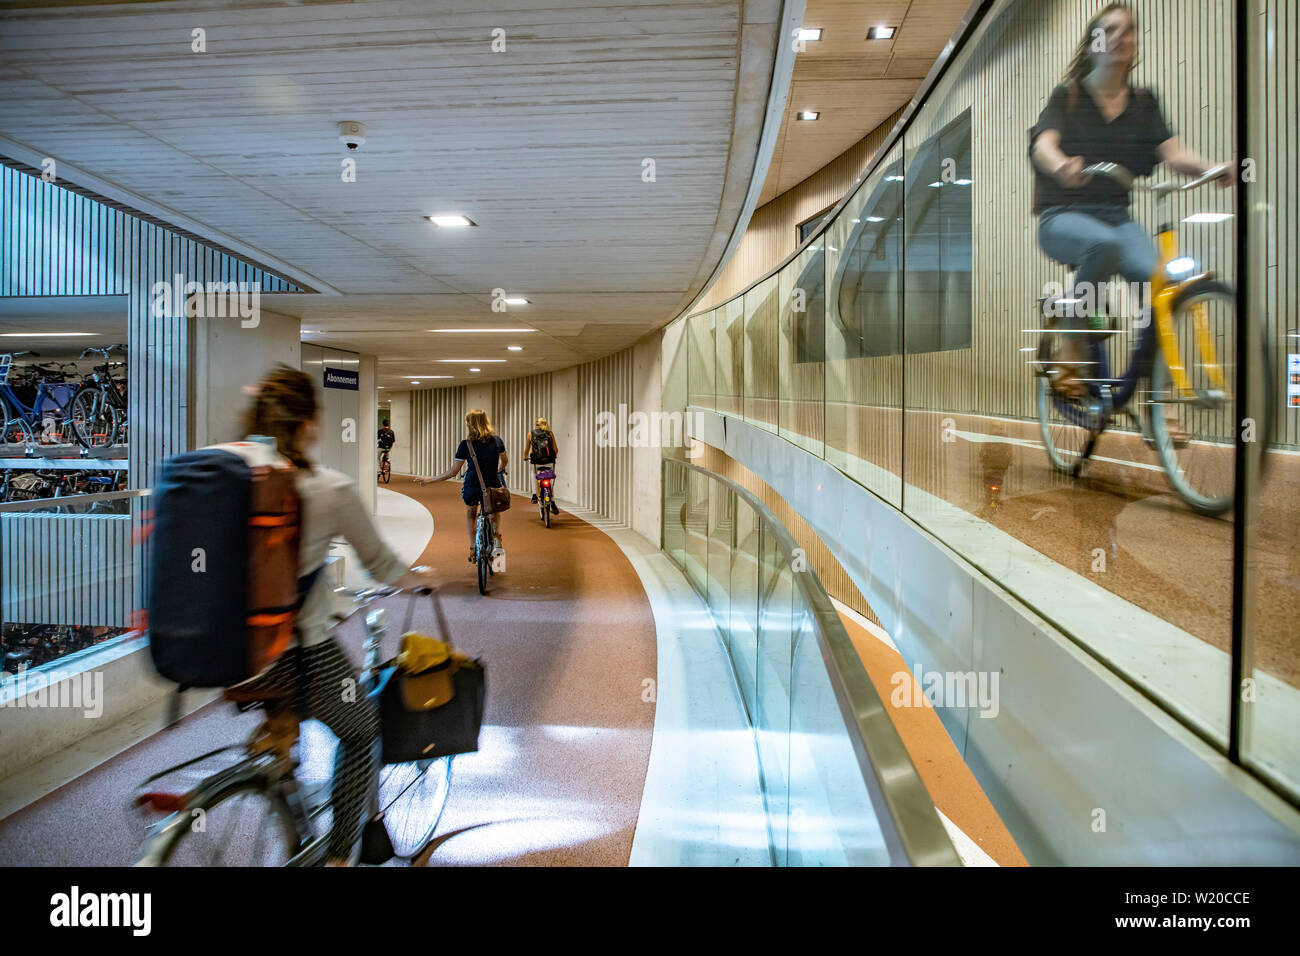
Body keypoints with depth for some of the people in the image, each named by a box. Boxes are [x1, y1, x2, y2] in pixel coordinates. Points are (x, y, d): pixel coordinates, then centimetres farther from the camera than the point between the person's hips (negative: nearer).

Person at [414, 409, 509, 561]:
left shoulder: (466, 445, -9)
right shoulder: (497, 440, -1)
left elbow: (453, 472, -8)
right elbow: (505, 461, 16)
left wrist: (430, 480, 3)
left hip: (472, 490, -2)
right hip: (493, 488, 2)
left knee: (470, 512, 32)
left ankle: (473, 547, 27)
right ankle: (497, 534, 12)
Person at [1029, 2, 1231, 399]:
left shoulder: (1143, 102, 15)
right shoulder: (1068, 95, 6)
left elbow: (1172, 151, 2)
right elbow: (1044, 144, -15)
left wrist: (1211, 168, -21)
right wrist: (1062, 165, -39)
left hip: (1117, 216, 4)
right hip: (1064, 216, -3)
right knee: (1103, 244, -38)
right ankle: (1070, 356, -23)